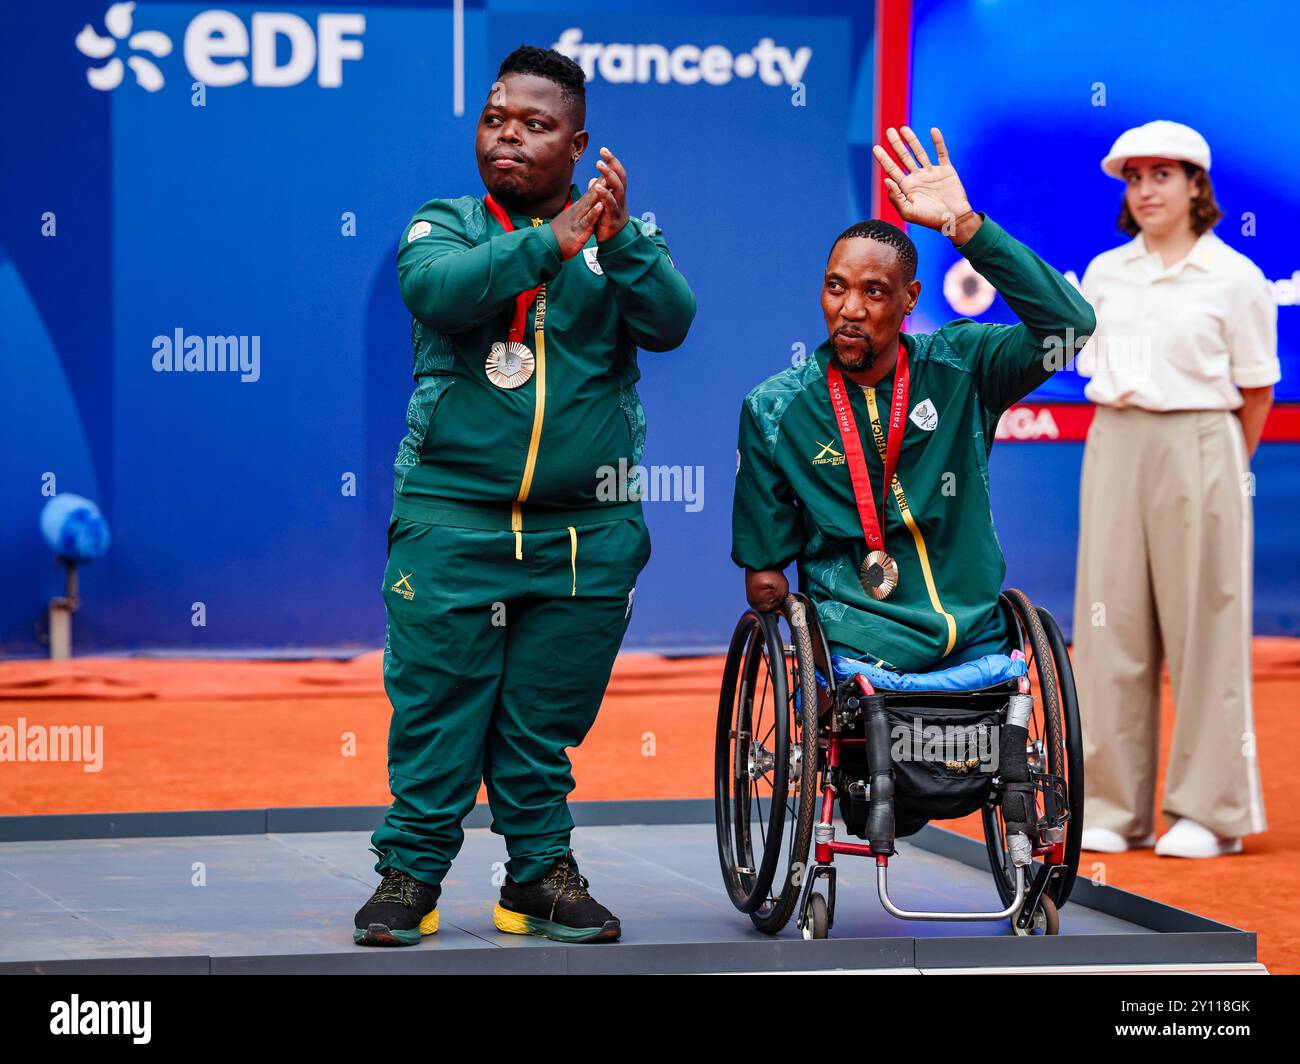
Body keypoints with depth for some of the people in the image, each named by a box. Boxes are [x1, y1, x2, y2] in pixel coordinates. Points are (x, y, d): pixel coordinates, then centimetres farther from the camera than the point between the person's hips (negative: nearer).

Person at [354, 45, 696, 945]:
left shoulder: (622, 241, 9)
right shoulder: (445, 226, 6)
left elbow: (671, 321, -9)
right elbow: (438, 290, -17)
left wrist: (620, 243, -26)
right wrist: (550, 243, -26)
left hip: (586, 530, 1)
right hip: (452, 520, -1)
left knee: (546, 717, 7)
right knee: (436, 704, -2)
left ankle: (541, 871, 18)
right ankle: (412, 871, 7)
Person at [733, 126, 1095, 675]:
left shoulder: (961, 367, 1)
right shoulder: (775, 408, 1)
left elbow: (1069, 323, -15)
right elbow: (764, 572, 6)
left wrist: (962, 223, -20)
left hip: (973, 638, 2)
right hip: (857, 649, -1)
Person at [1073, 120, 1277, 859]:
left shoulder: (1234, 277, -2)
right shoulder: (1105, 273, 10)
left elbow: (1257, 390, 2)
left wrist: (1220, 467, 4)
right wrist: (1126, 438, 8)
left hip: (1199, 449, -4)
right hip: (1113, 448, 4)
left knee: (1205, 627, -2)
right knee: (1110, 626, 3)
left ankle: (1211, 811, 5)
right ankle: (1115, 808, 10)